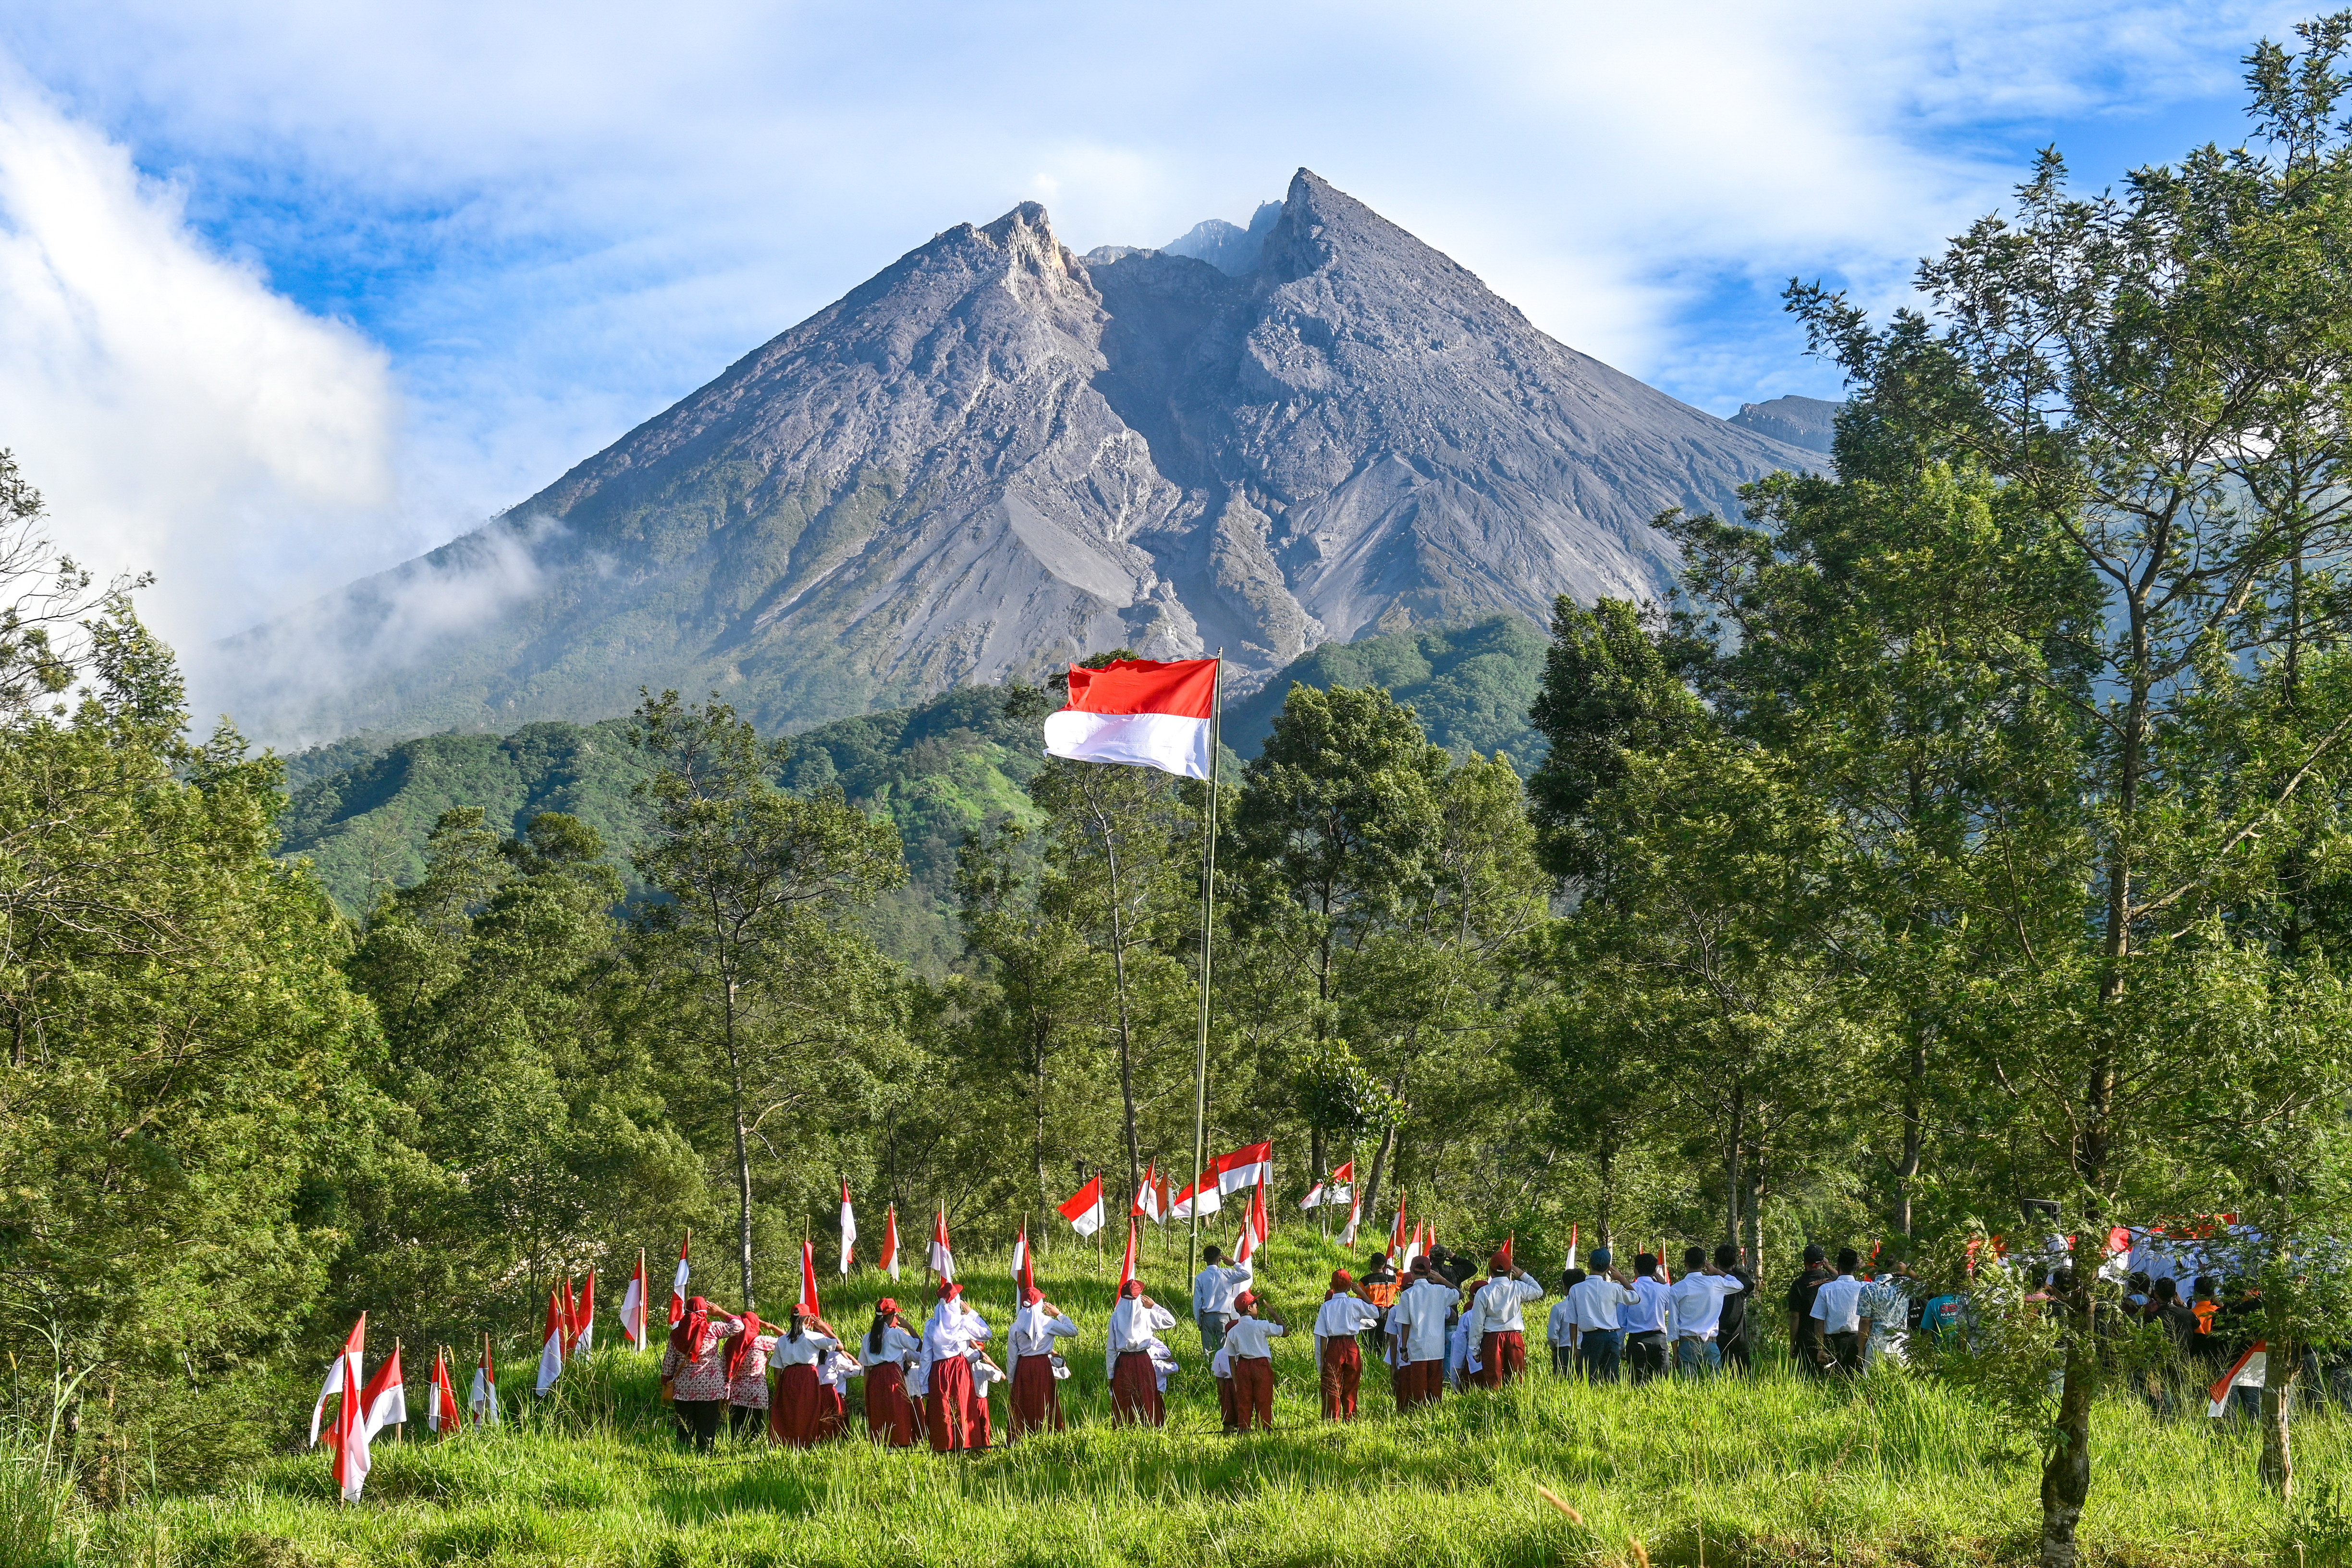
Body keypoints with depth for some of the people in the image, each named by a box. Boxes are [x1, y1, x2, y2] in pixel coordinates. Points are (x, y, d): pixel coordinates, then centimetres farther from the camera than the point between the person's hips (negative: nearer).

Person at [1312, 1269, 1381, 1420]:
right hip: (1352, 1348, 1)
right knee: (1351, 1388, 10)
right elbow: (1376, 1313, 12)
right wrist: (1362, 1294, 13)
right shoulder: (1355, 1304, -2)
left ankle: (1332, 1420, 3)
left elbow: (1322, 1336, -3)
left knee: (1332, 1389, 4)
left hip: (1333, 1347, 0)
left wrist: (1321, 1360, 0)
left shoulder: (1327, 1306, 0)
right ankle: (1350, 1419, 12)